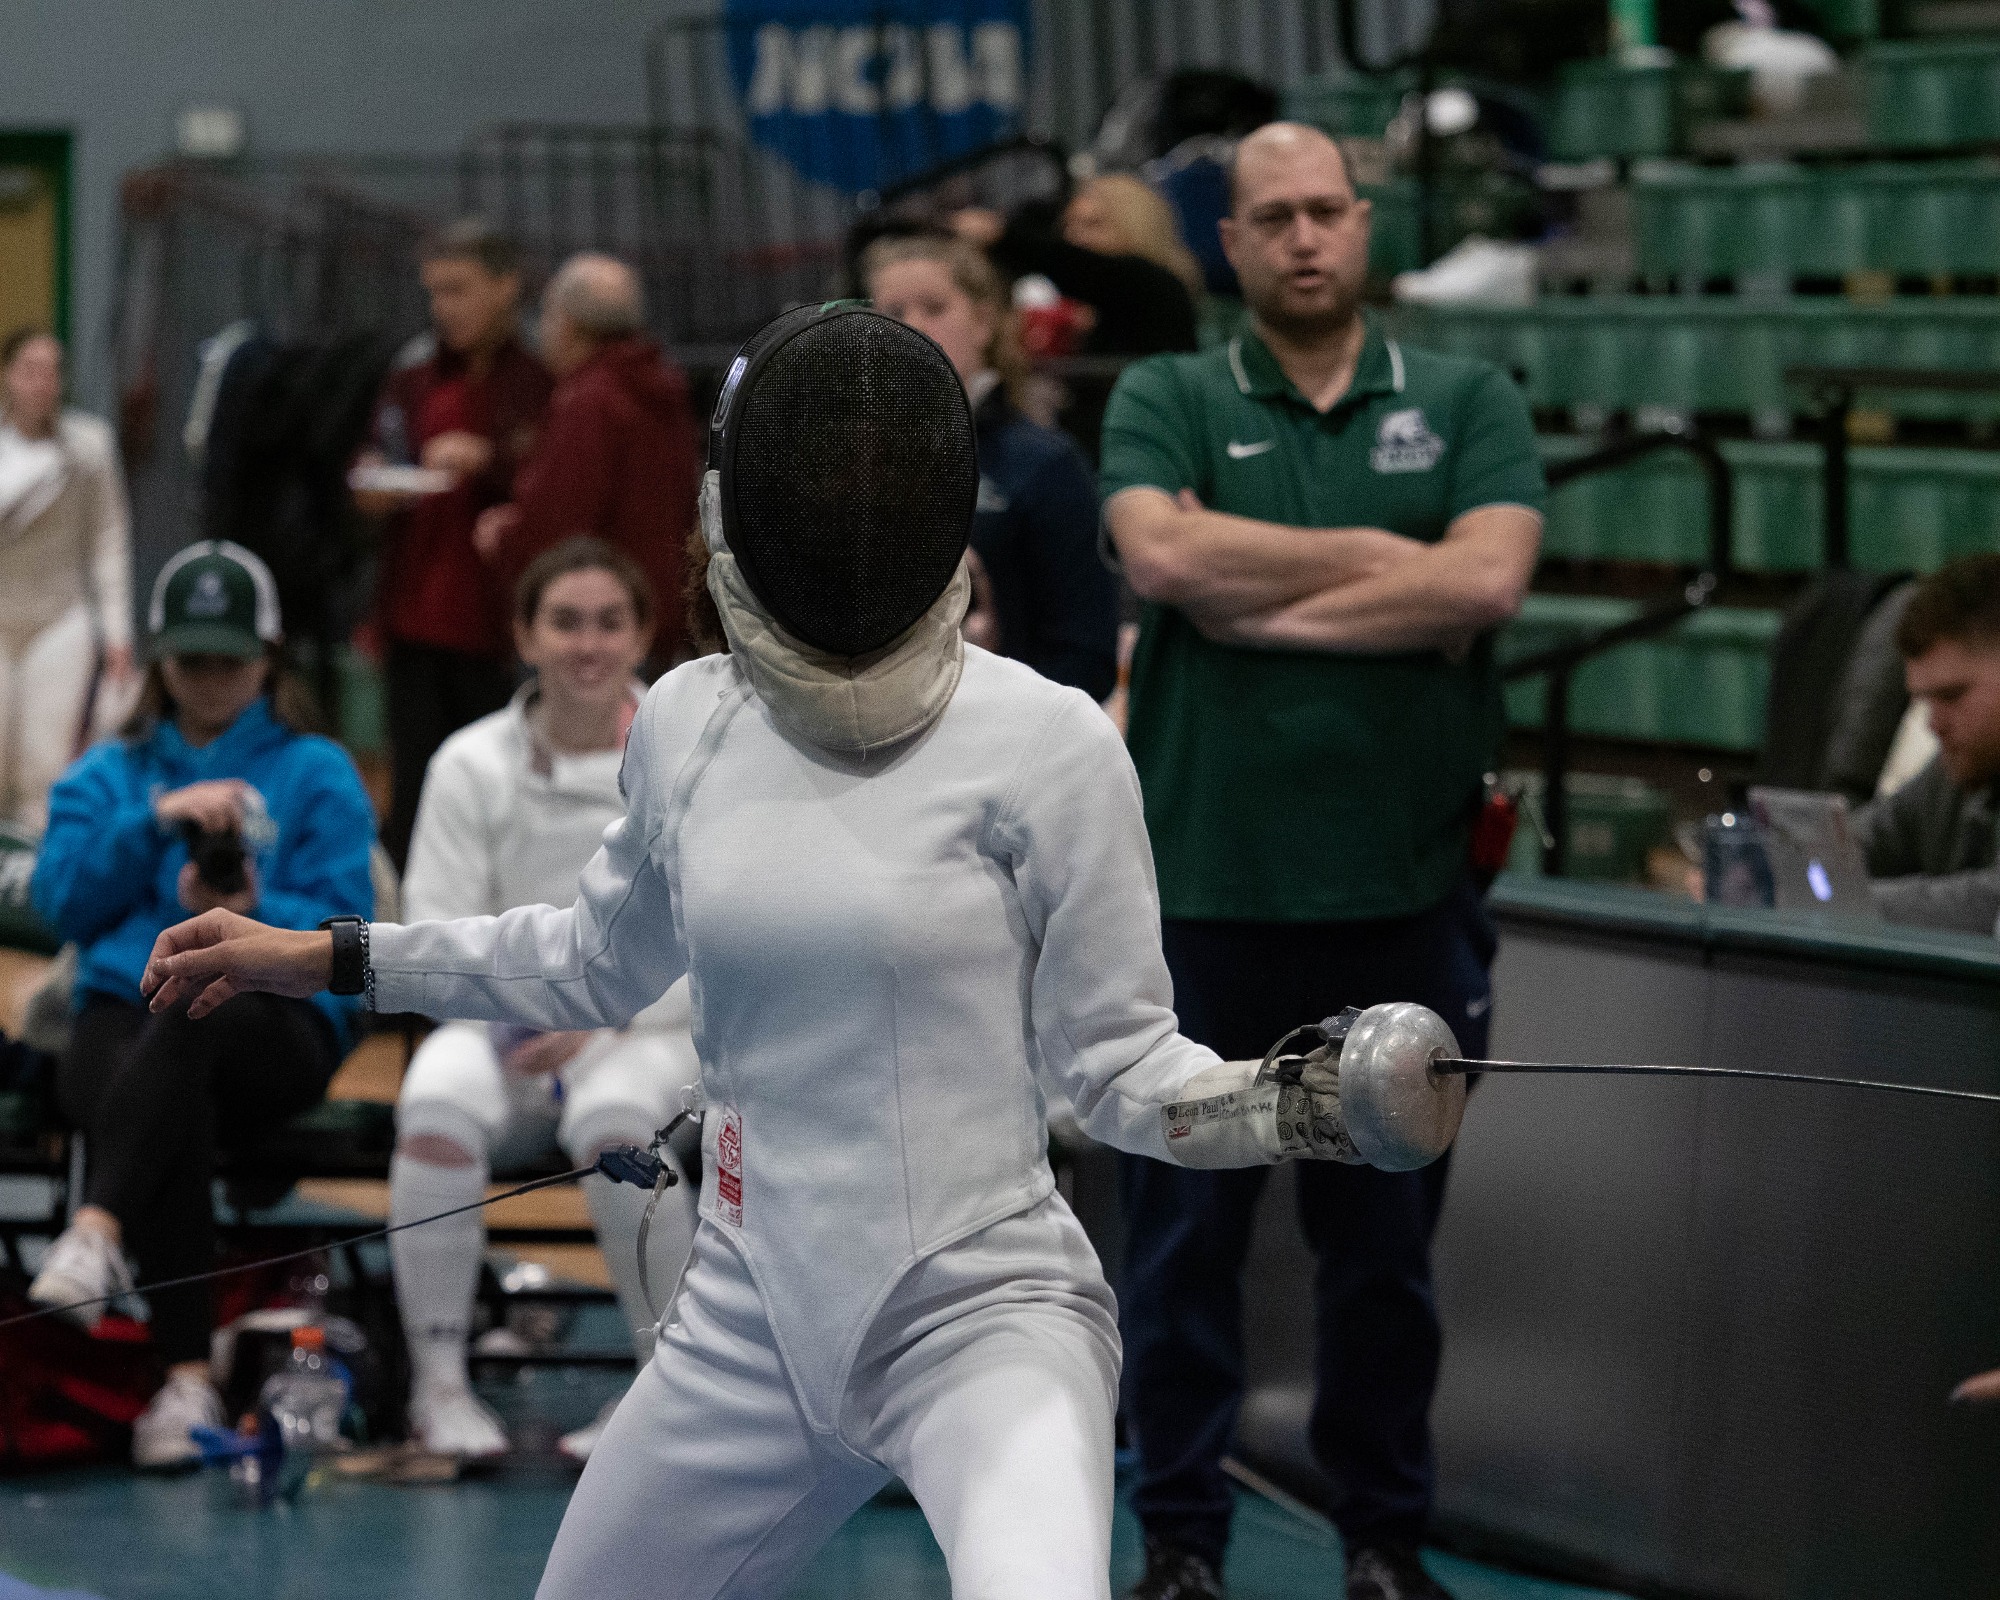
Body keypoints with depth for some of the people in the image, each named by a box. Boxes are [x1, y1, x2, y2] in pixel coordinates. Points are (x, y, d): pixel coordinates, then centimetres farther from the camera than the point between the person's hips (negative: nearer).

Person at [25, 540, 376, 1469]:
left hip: (277, 1018, -1)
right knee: (176, 1111, -37)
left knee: (189, 1017, -40)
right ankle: (185, 1374, -46)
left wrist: (252, 914, -15)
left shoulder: (317, 774, 18)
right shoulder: (108, 775, 25)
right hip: (123, 1016, 2)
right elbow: (62, 900, 9)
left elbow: (343, 928, 5)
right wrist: (155, 820, -3)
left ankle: (99, 1230, -62)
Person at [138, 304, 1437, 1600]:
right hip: (753, 1330, 6)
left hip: (984, 1318, -6)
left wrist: (1309, 1104, -27)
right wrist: (326, 960, 17)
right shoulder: (688, 724, 0)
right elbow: (602, 965, 19)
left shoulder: (1045, 742, -15)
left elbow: (1119, 1064, -8)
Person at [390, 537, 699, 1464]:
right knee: (440, 1100, -34)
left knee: (612, 1109, -38)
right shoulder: (473, 766, 6)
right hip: (505, 1035, 2)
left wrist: (608, 1014, -17)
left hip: (654, 1034, -1)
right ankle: (439, 1384, -20)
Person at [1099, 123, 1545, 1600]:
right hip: (1203, 883, -1)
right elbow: (1165, 555, -14)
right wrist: (1383, 560, -9)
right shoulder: (1164, 403, 6)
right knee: (1185, 1231, 4)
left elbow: (1488, 579, -11)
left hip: (1405, 888, 1)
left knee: (1387, 1240, 9)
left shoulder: (1468, 404, 7)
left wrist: (1259, 598, -11)